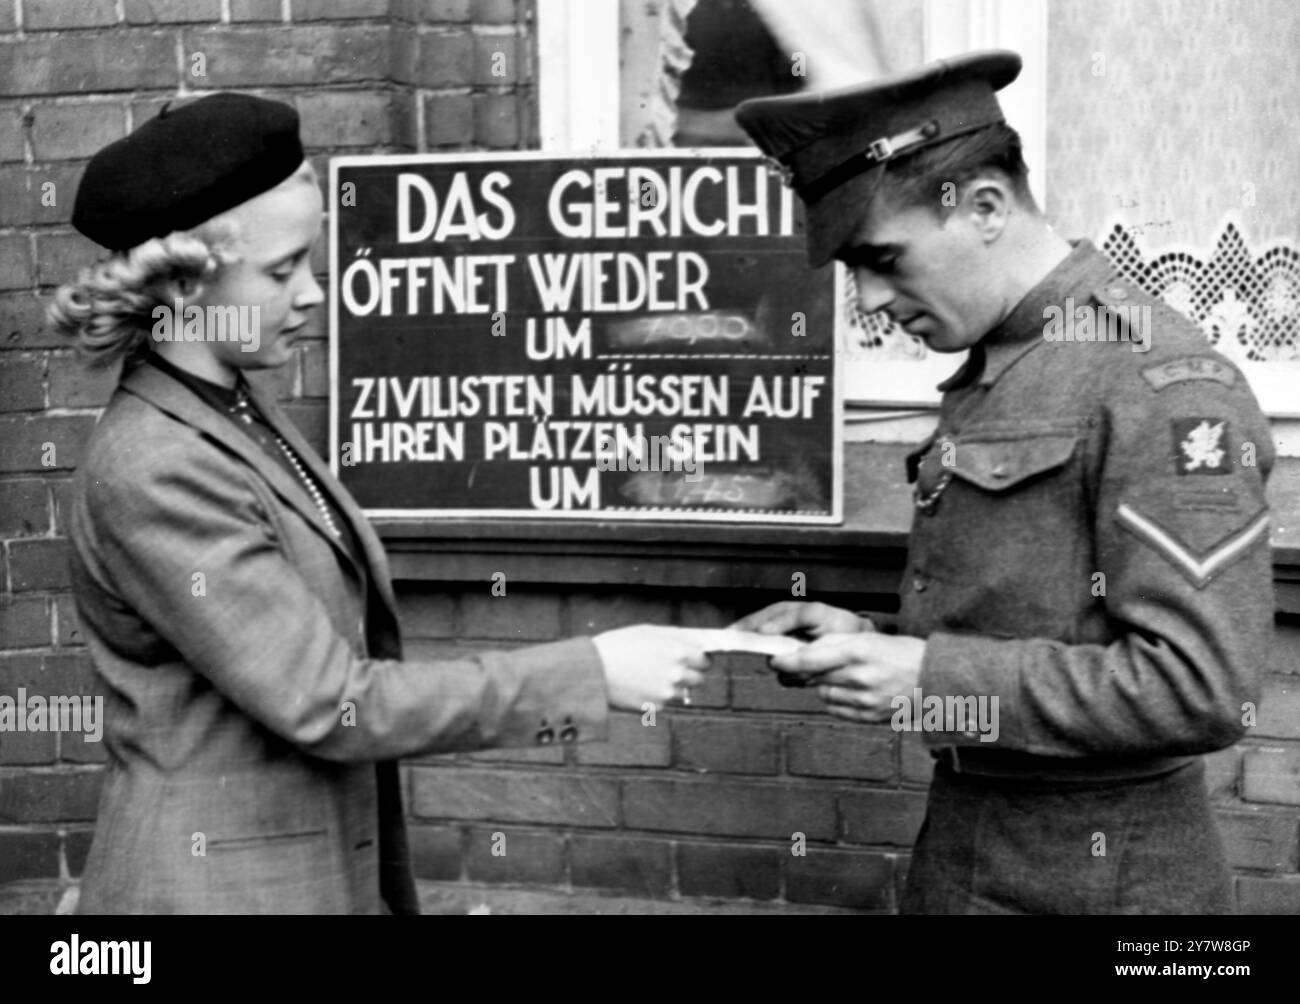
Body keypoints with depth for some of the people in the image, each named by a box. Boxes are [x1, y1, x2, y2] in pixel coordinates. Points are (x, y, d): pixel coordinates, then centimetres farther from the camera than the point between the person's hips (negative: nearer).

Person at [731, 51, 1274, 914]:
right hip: (959, 844, 8)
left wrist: (931, 678, -22)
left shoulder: (1163, 386, -17)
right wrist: (870, 643, 0)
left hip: (1097, 872, -7)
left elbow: (1202, 689, -22)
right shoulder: (987, 376, 9)